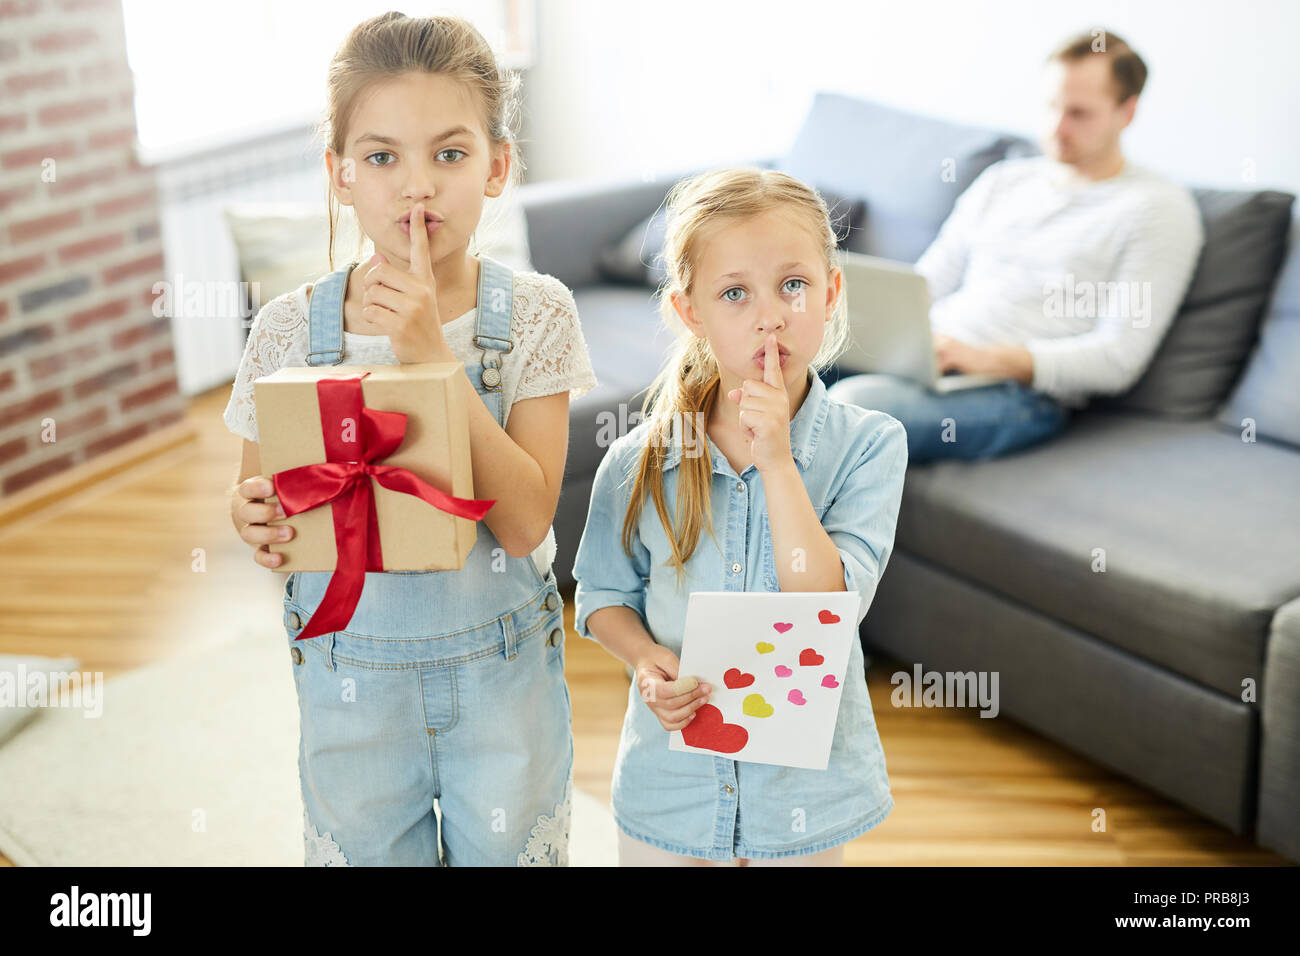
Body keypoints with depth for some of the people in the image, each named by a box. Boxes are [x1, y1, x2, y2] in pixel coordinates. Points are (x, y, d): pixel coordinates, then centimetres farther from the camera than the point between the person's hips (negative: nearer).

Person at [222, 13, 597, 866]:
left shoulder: (534, 313, -12)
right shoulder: (290, 330, -10)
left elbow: (525, 522, -21)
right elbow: (265, 505, 2)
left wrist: (433, 353, -27)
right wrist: (254, 517, -22)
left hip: (502, 671, 0)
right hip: (351, 675, 1)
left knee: (506, 850, 18)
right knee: (369, 852, 19)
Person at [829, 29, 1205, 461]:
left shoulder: (1160, 209, 4)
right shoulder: (1002, 180, 23)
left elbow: (1118, 358, -5)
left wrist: (988, 358, -19)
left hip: (1019, 391, -6)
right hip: (921, 359, 6)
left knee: (854, 403, -35)